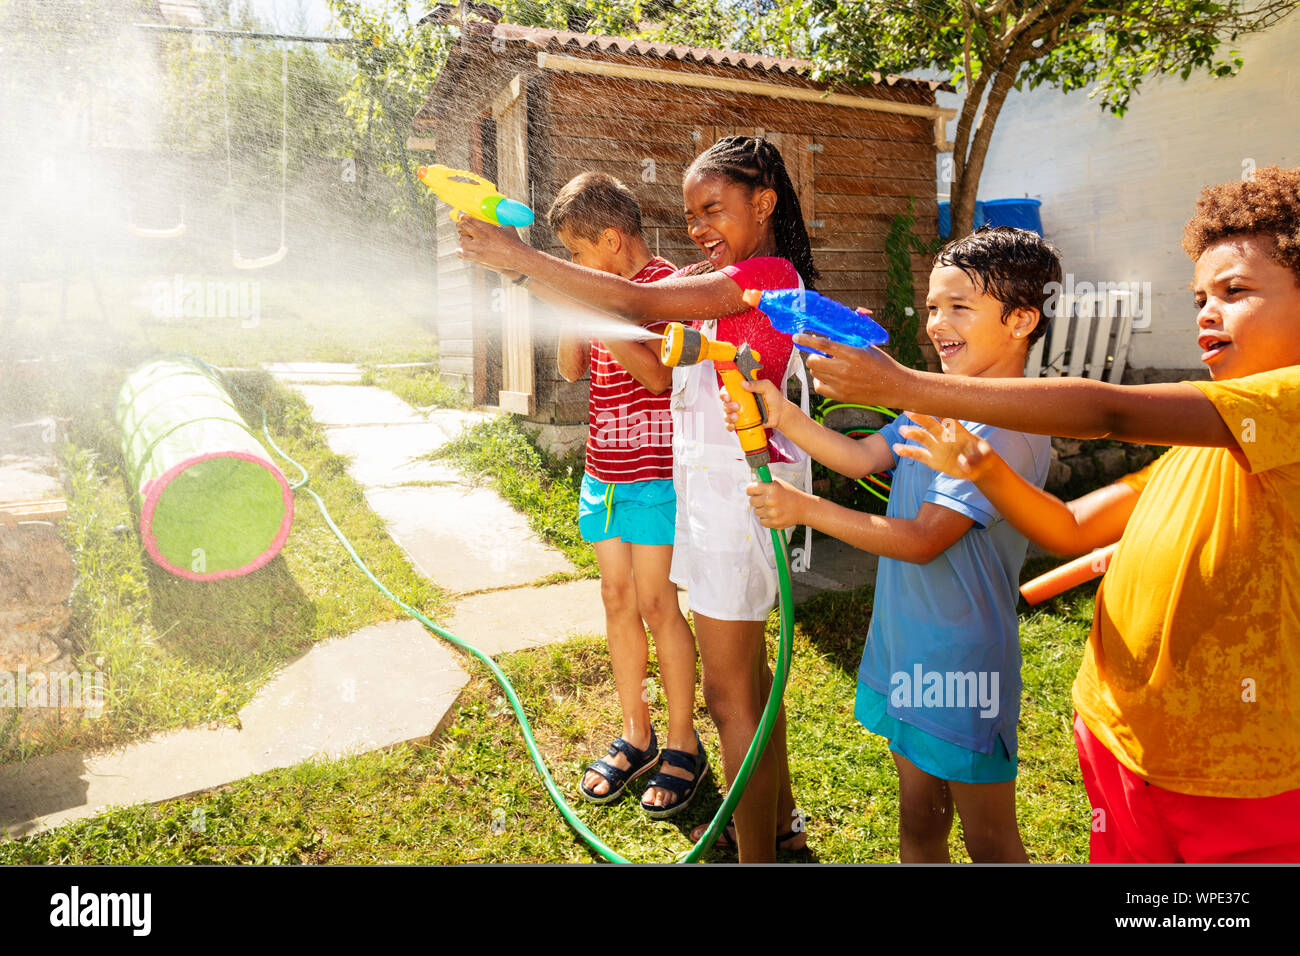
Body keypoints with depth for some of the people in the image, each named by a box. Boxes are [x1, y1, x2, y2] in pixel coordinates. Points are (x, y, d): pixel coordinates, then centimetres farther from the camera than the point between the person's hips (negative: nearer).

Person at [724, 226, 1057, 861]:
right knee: (918, 826, 23)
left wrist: (805, 509, -24)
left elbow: (923, 539, -25)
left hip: (963, 665, -7)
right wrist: (781, 416, -8)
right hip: (904, 653, 8)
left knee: (989, 842, 13)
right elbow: (862, 457, 5)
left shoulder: (1011, 430, -21)